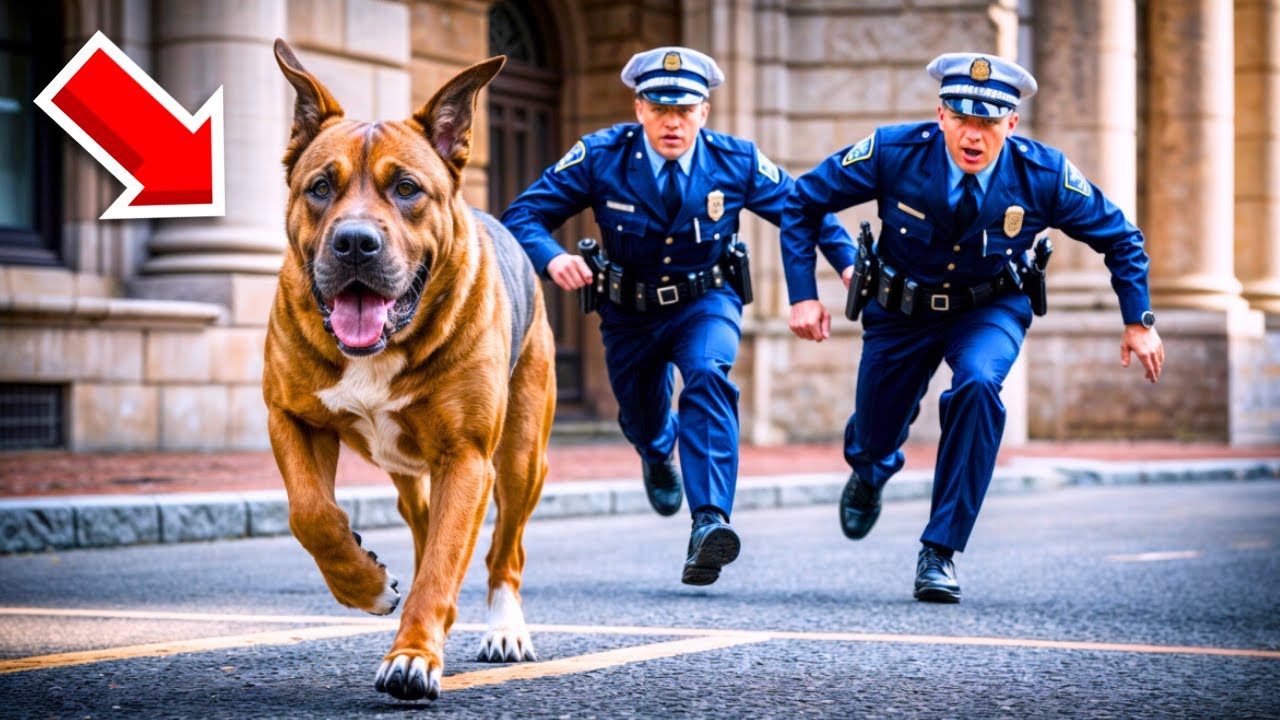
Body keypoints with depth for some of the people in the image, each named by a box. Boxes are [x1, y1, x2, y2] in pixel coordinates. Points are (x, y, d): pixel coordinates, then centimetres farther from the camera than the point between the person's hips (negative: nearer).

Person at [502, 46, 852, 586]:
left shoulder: (736, 162, -15)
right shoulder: (601, 157, -19)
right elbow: (523, 216, -18)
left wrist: (851, 260, -22)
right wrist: (552, 259, -40)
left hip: (706, 303, -2)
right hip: (630, 312, 2)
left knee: (709, 375, -33)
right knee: (639, 416, 20)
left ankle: (709, 522, -40)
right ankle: (658, 455, 63)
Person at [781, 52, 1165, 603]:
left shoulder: (1043, 174, -24)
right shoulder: (894, 153, -26)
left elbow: (1118, 236, -6)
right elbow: (801, 203, -14)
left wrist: (1139, 321, -7)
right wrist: (803, 296, -19)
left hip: (990, 309, -1)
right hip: (902, 309, 1)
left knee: (978, 384, -33)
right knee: (873, 443, 13)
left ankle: (940, 551, -21)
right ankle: (869, 474, 57)